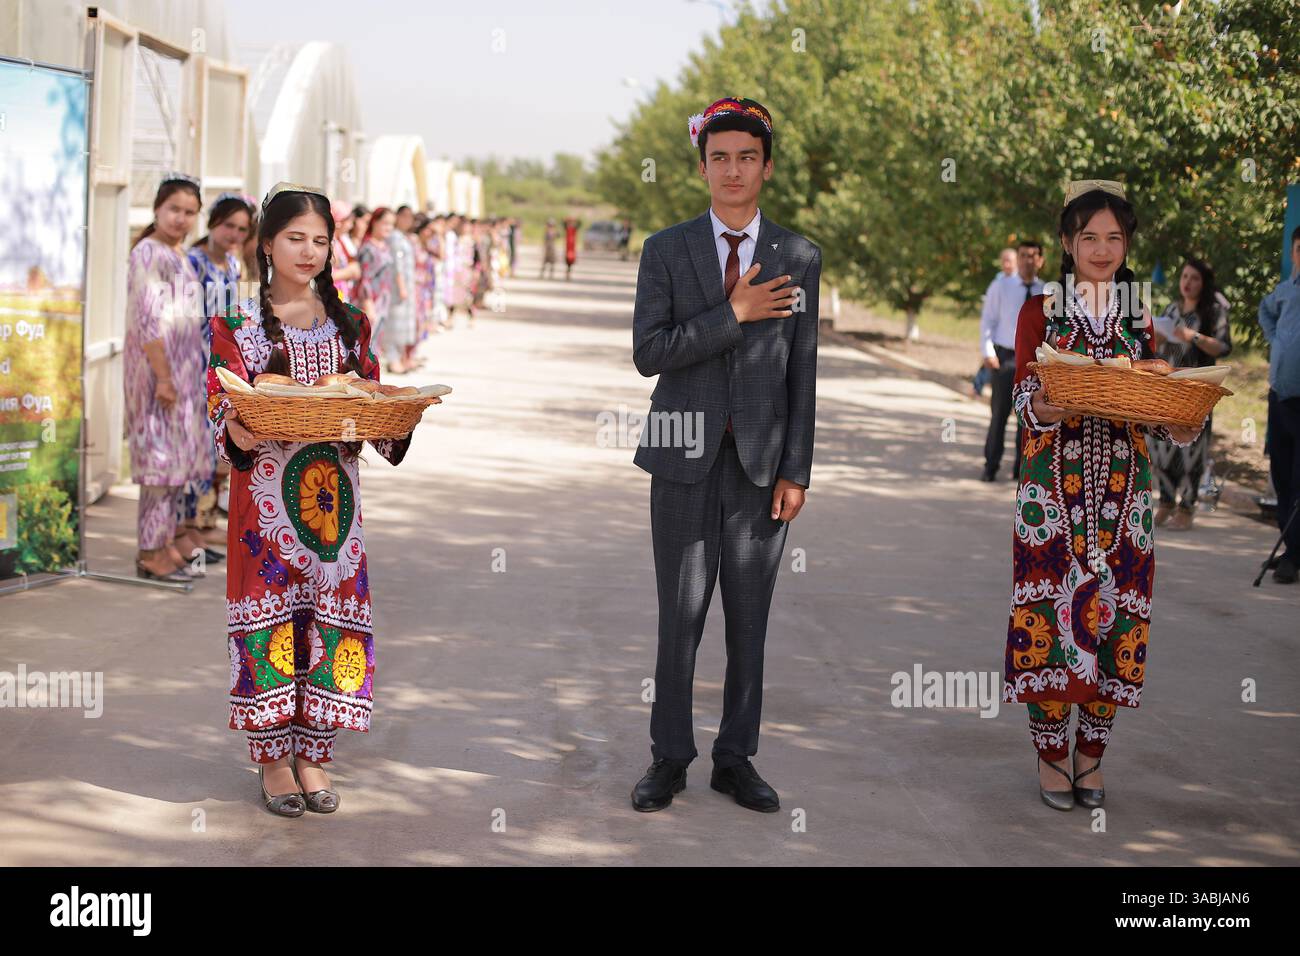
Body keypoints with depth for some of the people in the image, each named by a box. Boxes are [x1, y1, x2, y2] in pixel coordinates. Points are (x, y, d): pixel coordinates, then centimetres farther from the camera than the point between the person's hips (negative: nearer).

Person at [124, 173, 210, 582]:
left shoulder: (178, 254, 15)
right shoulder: (149, 253, -14)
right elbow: (146, 321, -20)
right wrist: (163, 377, -23)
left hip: (181, 368, 9)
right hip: (157, 364, -9)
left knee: (178, 454, 13)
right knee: (161, 454, -6)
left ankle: (165, 539, 21)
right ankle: (151, 552, -2)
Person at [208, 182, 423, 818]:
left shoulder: (349, 323, 11)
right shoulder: (238, 323, 1)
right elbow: (222, 407, -5)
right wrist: (237, 434, -28)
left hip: (333, 493, 3)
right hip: (266, 491, -3)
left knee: (329, 610, 3)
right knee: (270, 610, -1)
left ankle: (313, 752, 15)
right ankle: (273, 757, 11)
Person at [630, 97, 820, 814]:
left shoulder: (799, 258, 6)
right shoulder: (666, 250, 3)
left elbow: (802, 374, 5)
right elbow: (648, 352, -7)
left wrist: (795, 473, 0)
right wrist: (733, 315, -15)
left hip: (761, 463, 1)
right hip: (687, 458, -1)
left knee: (749, 620, 6)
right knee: (680, 616, 3)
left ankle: (735, 759, 17)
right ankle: (669, 758, 14)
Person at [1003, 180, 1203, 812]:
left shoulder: (1139, 318, 12)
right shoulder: (1039, 312, 4)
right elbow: (1024, 398, -4)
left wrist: (1177, 425, -9)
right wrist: (1050, 401, -26)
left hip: (1122, 490, 3)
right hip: (1053, 487, -2)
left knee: (1114, 609, 0)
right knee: (1050, 607, -5)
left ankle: (1092, 755, 12)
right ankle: (1051, 755, 7)